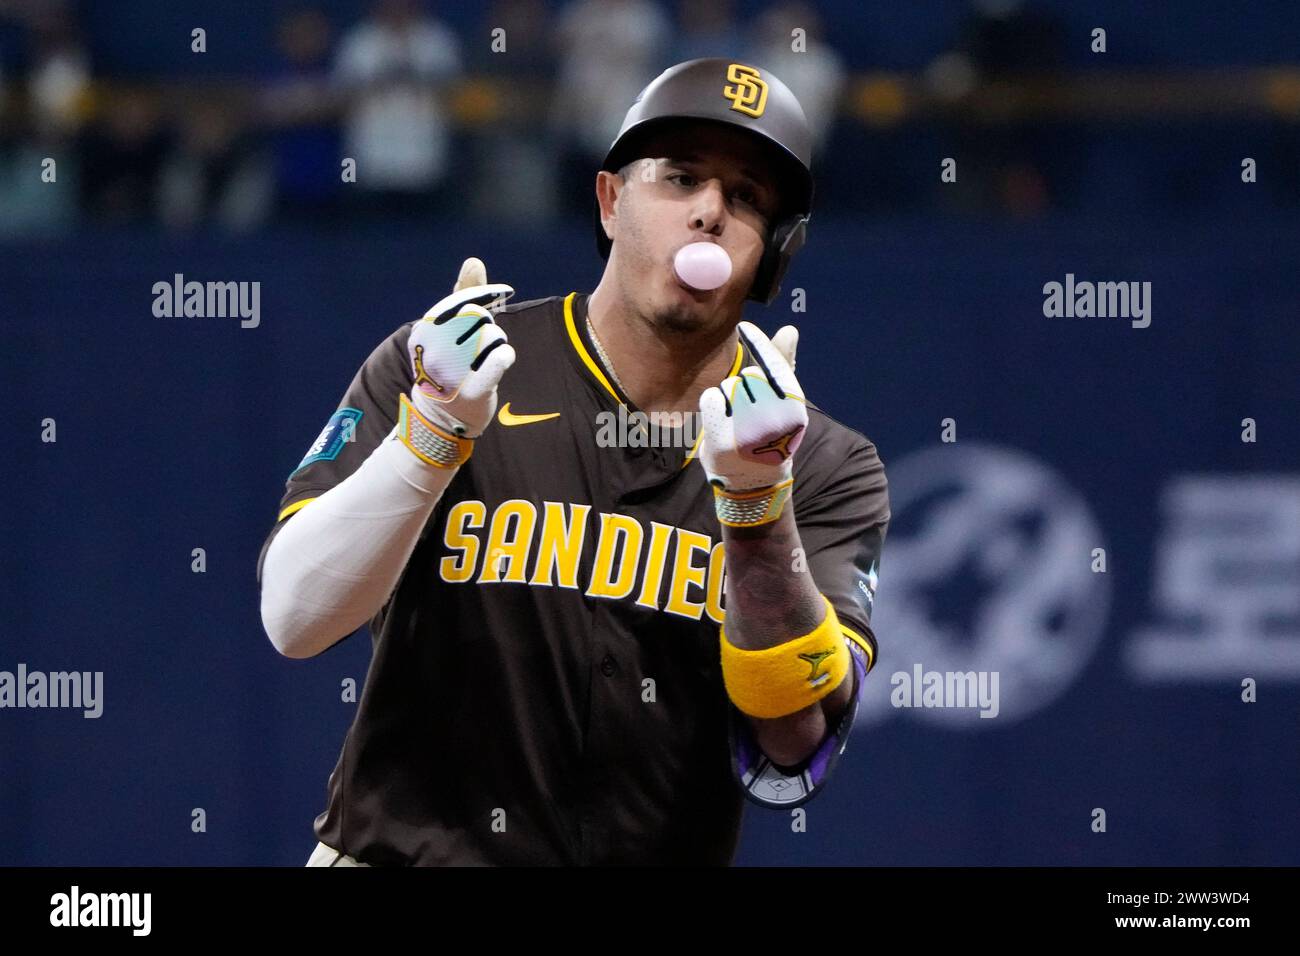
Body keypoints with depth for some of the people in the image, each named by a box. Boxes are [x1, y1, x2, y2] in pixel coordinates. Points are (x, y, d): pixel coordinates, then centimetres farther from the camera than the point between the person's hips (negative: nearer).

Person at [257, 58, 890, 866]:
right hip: (406, 846, -2)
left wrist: (756, 502, -22)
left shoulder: (829, 470, 1)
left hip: (660, 856, 2)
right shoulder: (434, 367, -1)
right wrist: (435, 431, -23)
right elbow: (295, 619, -10)